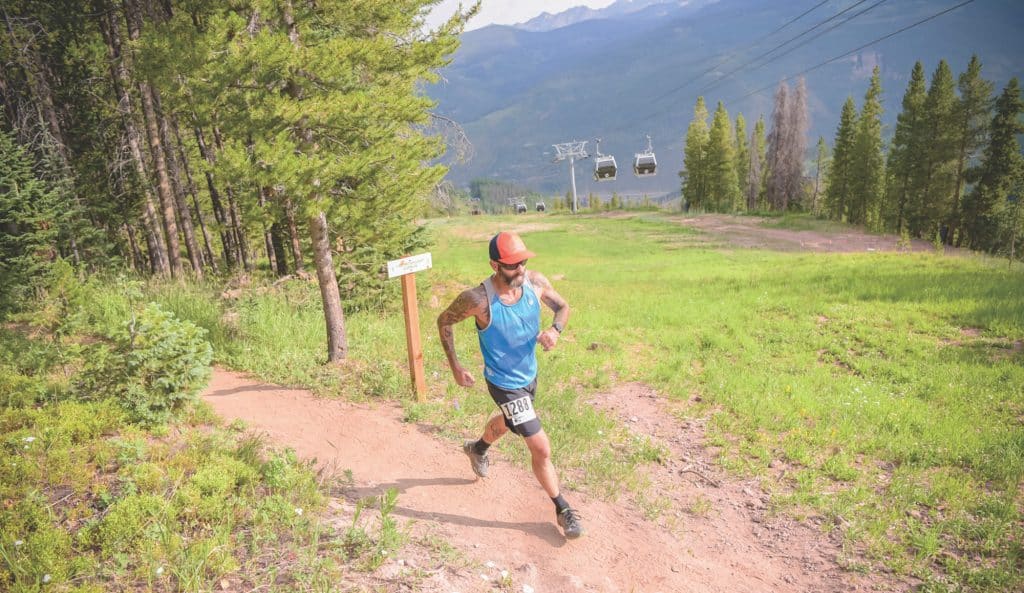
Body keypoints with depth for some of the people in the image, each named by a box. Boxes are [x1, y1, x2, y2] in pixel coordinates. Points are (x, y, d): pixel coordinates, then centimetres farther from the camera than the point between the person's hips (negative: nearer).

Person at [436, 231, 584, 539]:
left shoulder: (535, 281, -17)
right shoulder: (478, 300, -29)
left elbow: (562, 306, 0)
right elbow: (444, 322, -11)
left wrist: (555, 329, -22)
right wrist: (455, 366, -10)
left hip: (530, 374, 7)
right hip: (505, 384, -6)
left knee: (508, 422, 34)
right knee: (541, 449, -6)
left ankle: (477, 448, 66)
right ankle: (563, 510, 18)